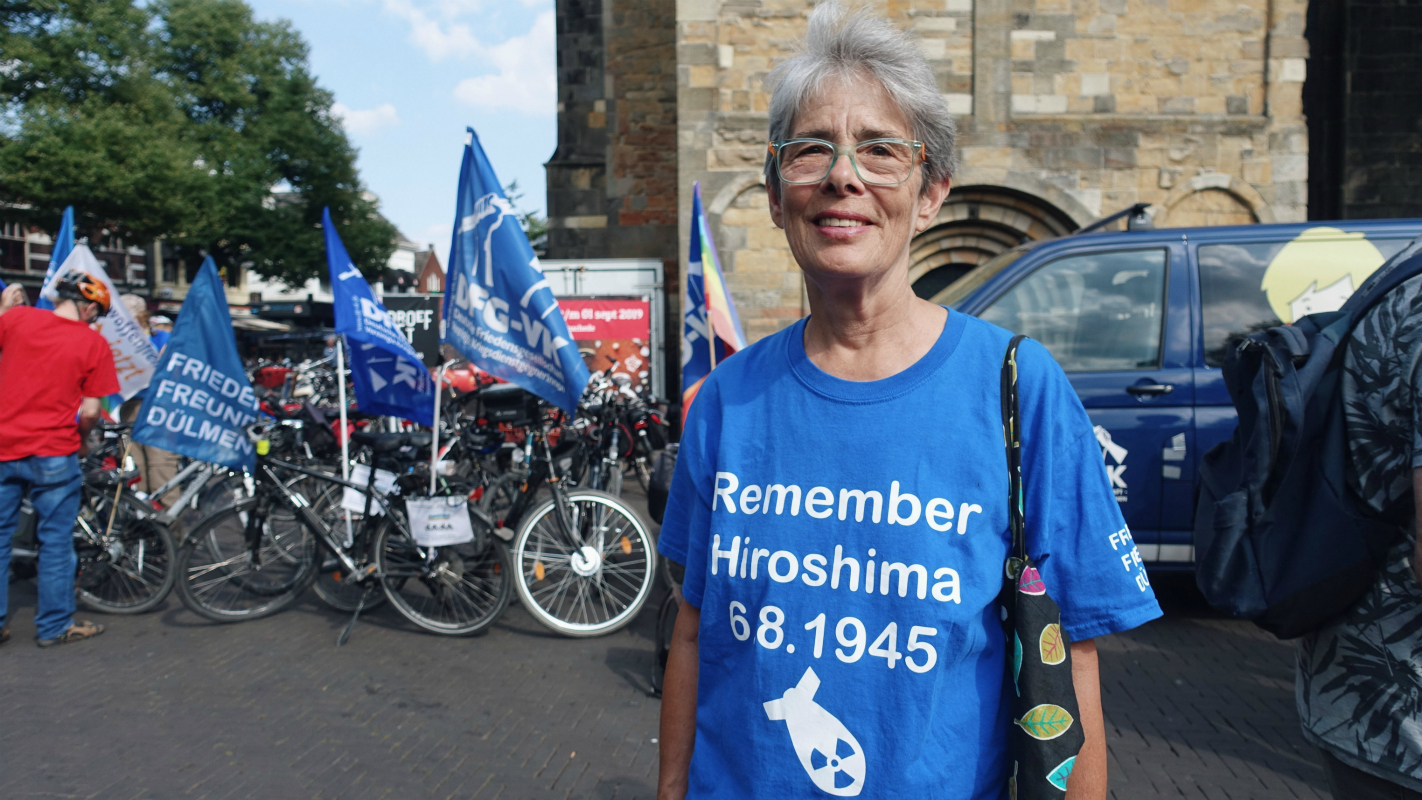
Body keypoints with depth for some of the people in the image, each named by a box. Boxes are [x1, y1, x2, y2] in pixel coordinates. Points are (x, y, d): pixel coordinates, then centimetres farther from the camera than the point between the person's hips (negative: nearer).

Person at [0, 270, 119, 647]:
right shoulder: (93, 343, -7)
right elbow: (90, 411, -8)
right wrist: (82, 440, 11)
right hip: (53, 453, -3)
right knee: (56, 541, 8)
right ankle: (54, 625, 16)